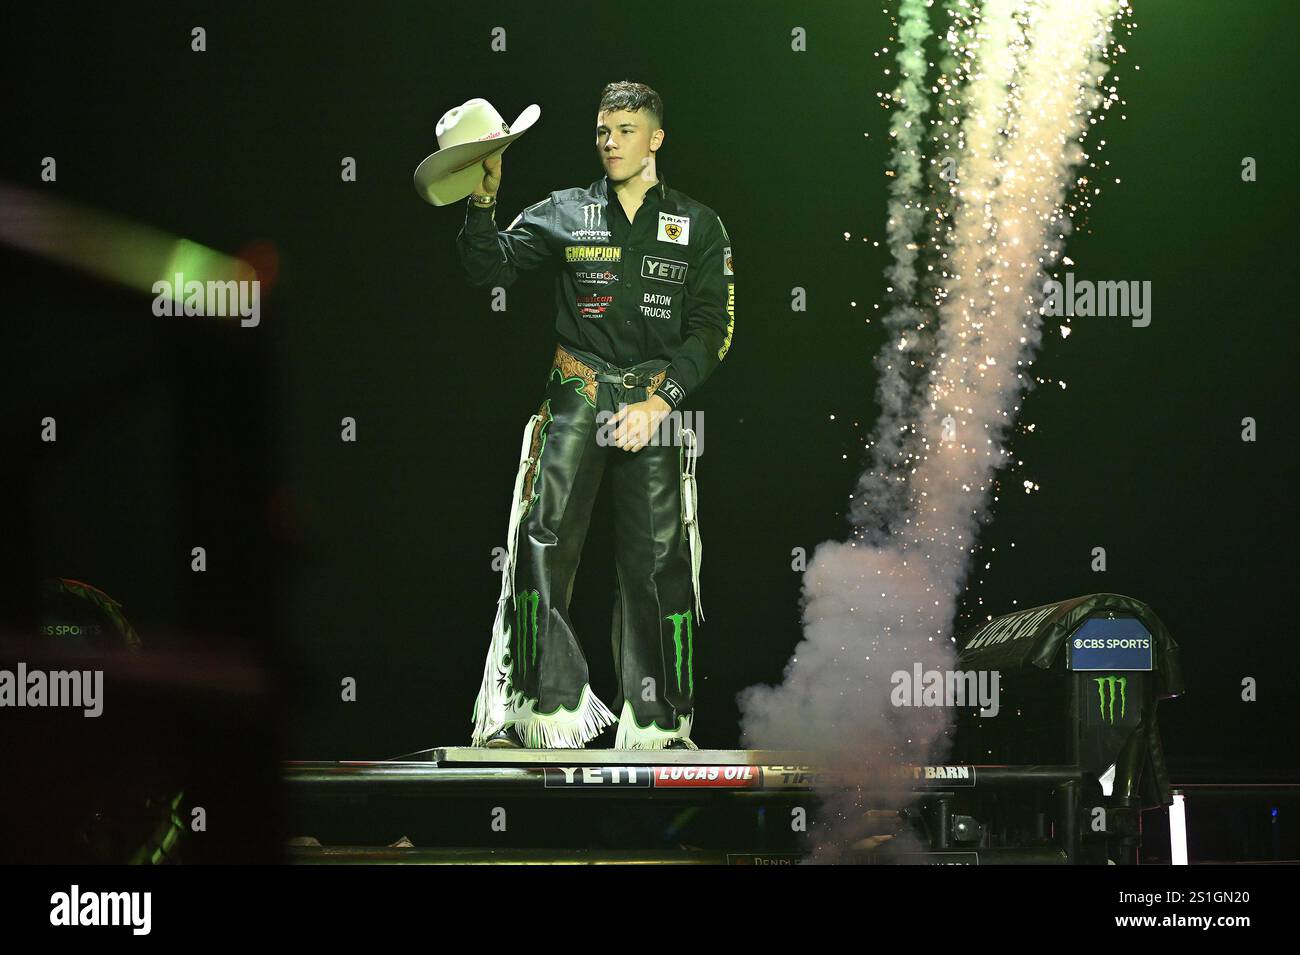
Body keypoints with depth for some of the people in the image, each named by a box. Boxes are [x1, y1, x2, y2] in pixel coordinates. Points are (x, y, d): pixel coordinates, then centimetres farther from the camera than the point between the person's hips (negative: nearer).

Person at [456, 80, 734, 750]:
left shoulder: (698, 227, 10)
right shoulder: (566, 214, 11)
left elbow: (710, 329, 4)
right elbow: (487, 271, 6)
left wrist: (659, 401, -9)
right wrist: (483, 199, -10)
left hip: (656, 398, 0)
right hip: (577, 392, 0)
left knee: (658, 560, -4)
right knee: (541, 541, -15)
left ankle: (657, 722, 3)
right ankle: (542, 707, -13)